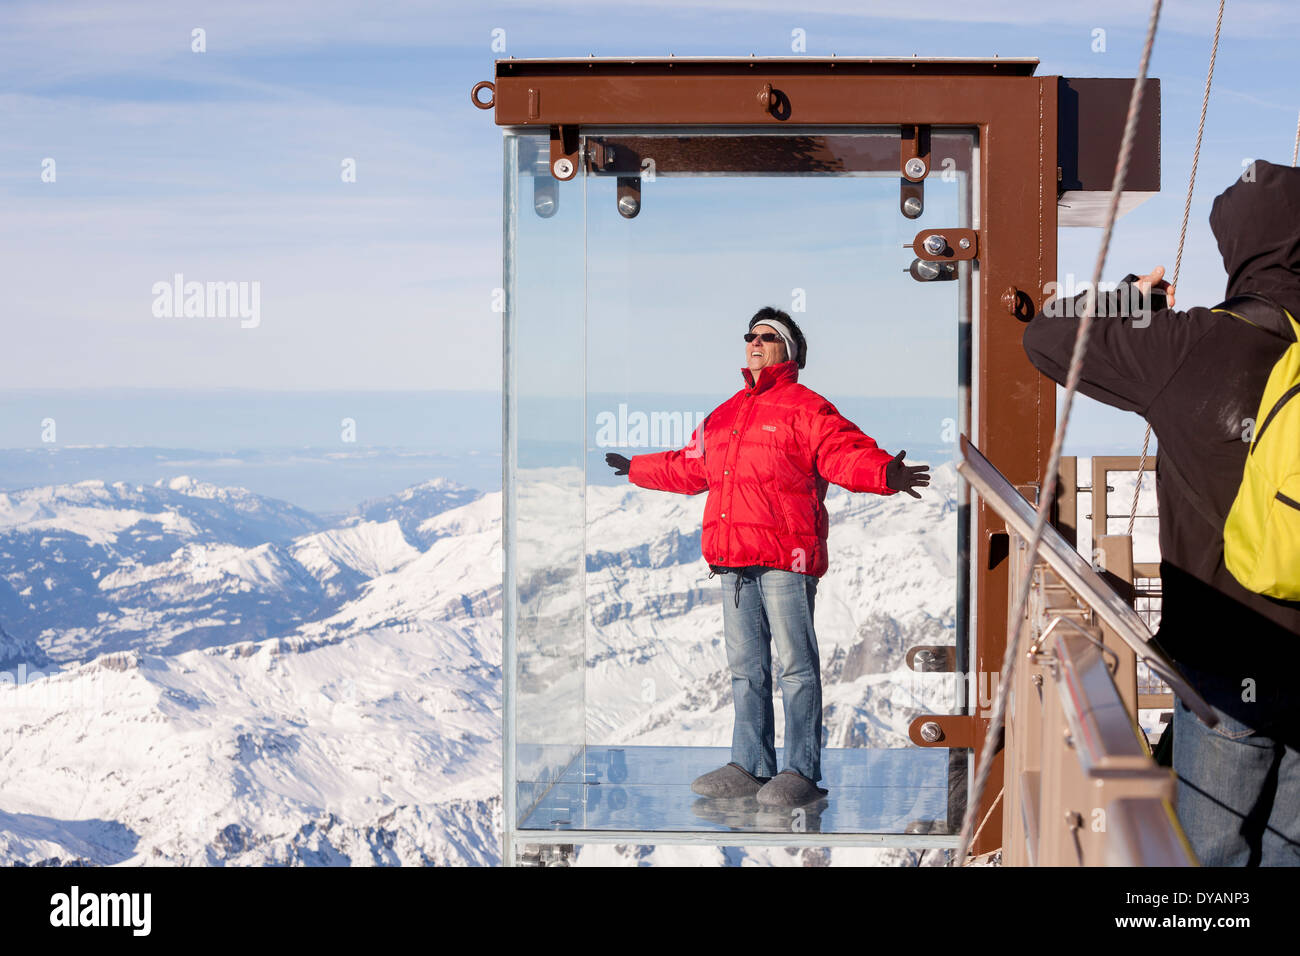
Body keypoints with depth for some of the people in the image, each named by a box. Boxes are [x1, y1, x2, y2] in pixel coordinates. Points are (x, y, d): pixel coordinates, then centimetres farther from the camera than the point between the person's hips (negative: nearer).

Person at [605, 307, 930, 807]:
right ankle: (749, 766, 17)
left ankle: (801, 772, -2)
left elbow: (846, 452, -15)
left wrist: (885, 473, -34)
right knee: (745, 667, 11)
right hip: (732, 559, 7)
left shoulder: (805, 408, 0)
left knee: (795, 664, -5)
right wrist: (637, 468, 47)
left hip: (785, 557, -7)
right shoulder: (724, 414, 22)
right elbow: (688, 467, 36)